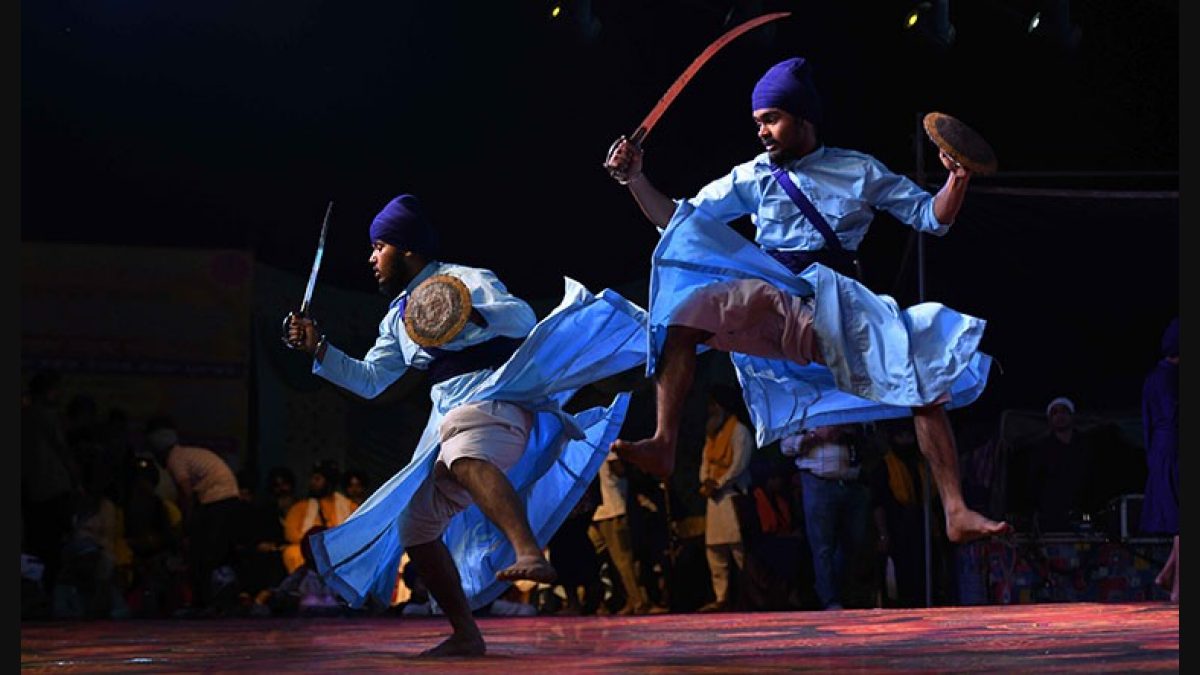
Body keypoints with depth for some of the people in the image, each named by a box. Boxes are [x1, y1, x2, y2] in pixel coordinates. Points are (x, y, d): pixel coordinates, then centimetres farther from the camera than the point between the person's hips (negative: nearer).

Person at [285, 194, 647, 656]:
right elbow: (369, 381, 27)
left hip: (495, 404, -10)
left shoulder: (463, 279, -1)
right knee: (414, 529, 9)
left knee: (465, 457, -44)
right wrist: (319, 350, 13)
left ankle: (530, 554, -66)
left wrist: (471, 314, -34)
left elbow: (523, 318, -16)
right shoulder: (397, 317, 23)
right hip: (450, 423, 10)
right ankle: (466, 635, 17)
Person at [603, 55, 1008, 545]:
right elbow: (677, 219, 14)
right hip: (769, 299, 1)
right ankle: (664, 444, -35)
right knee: (685, 315, -29)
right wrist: (635, 179, 0)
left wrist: (958, 180, -9)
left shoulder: (859, 170, 11)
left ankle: (956, 515, -16)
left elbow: (932, 217, 11)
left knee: (925, 376, -20)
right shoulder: (753, 178, 14)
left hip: (839, 305, -1)